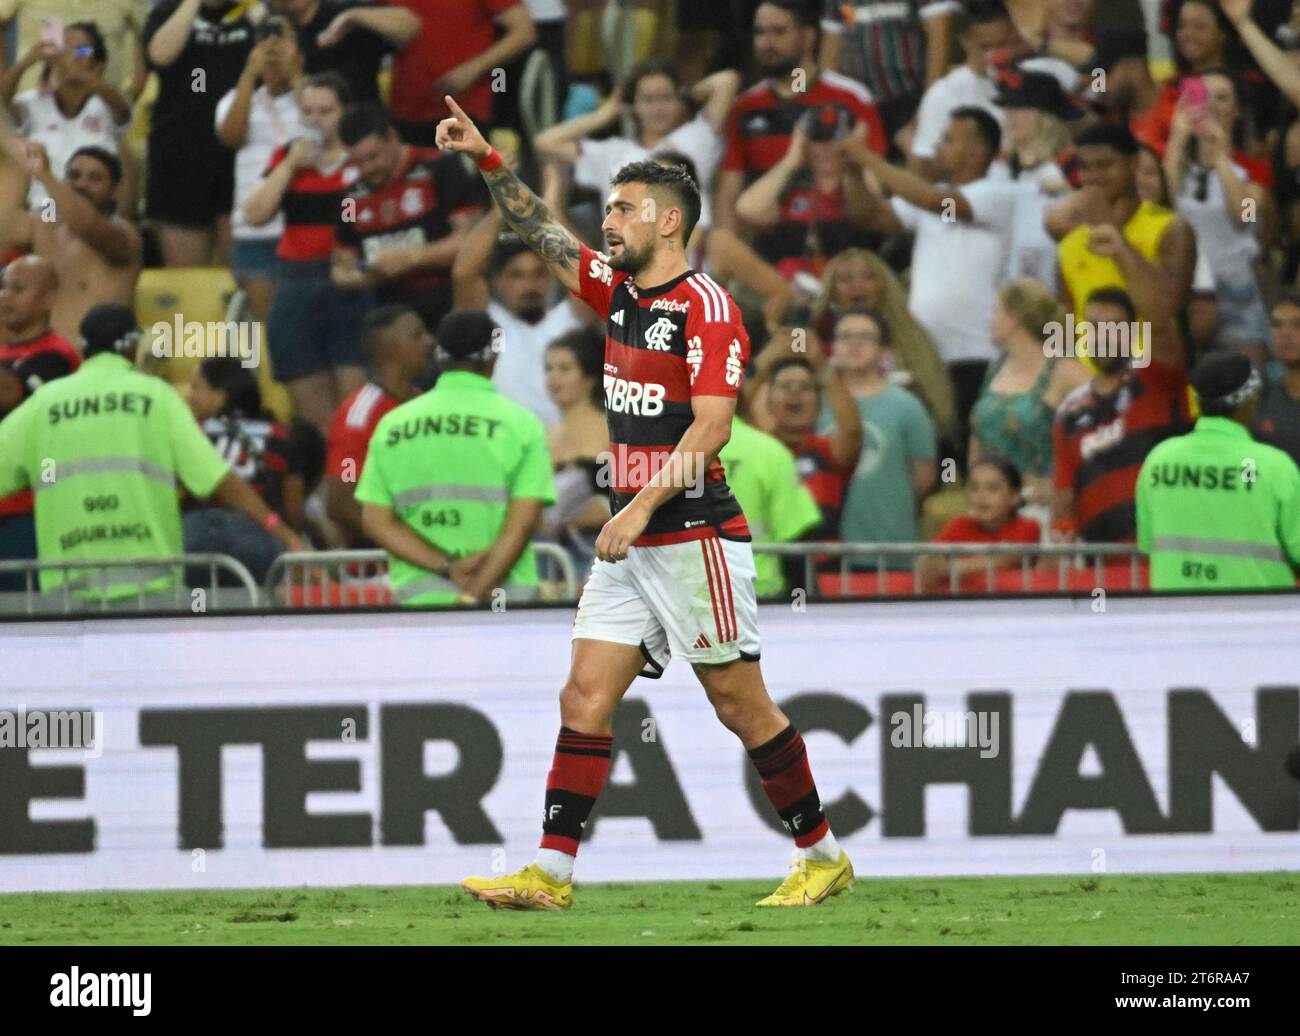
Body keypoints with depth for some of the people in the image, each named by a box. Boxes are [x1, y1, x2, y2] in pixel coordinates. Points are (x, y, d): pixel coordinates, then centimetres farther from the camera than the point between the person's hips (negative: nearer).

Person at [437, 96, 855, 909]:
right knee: (585, 698, 0)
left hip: (695, 537, -8)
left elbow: (711, 427, -19)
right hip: (631, 544, 8)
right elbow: (542, 232, 21)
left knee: (741, 704, -1)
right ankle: (551, 873, -3)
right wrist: (488, 158, 11)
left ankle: (824, 856, 11)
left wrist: (641, 507, -24)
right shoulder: (618, 291, 12)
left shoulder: (706, 308, -12)